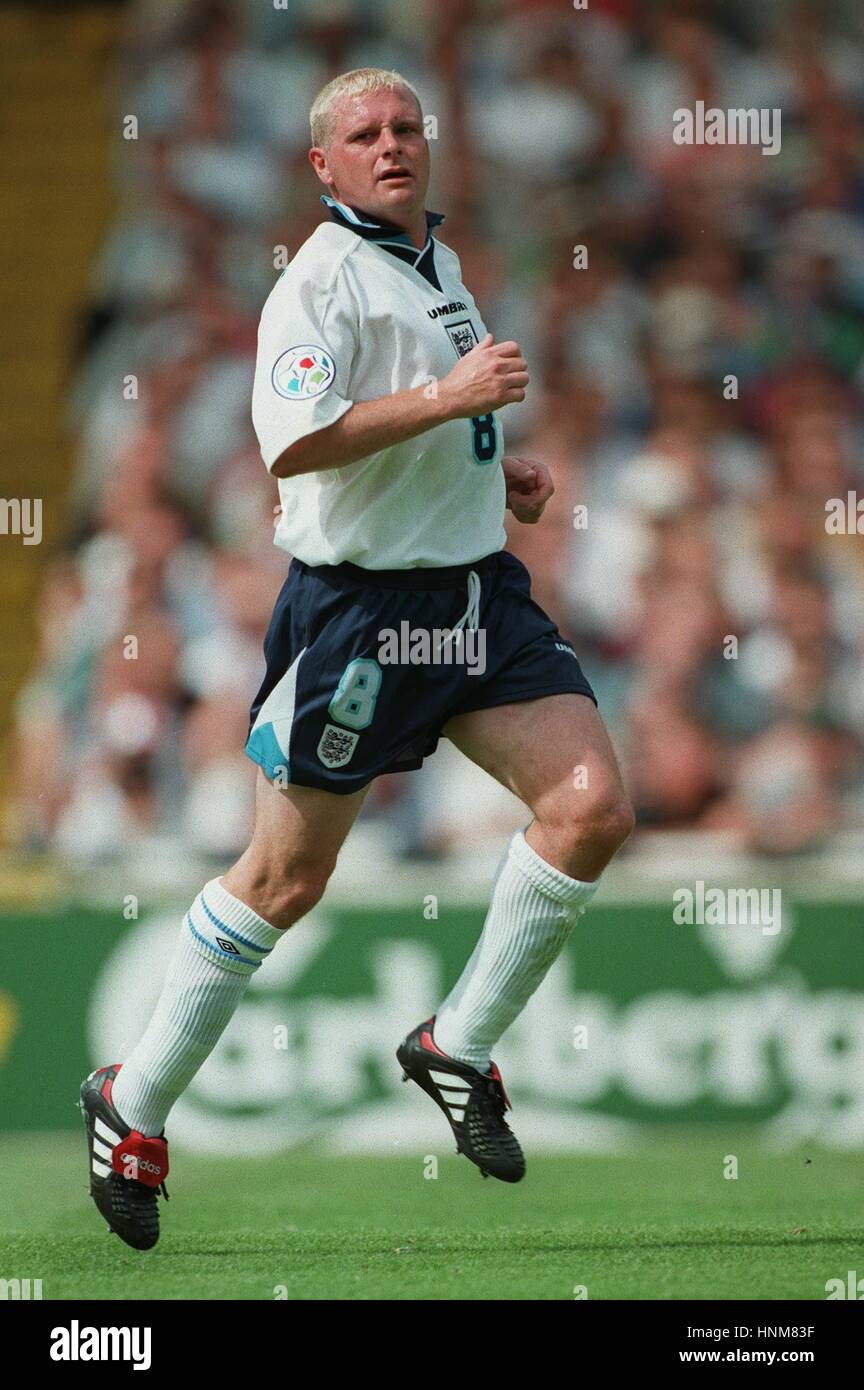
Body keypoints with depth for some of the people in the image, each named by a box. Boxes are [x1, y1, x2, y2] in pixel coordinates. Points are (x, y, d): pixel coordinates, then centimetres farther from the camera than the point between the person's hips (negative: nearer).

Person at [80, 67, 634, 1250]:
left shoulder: (441, 264, 15)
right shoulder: (326, 277, -12)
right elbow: (292, 441, -27)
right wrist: (449, 397, -25)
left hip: (480, 591, 7)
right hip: (360, 606, -7)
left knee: (593, 807, -9)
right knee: (287, 878, 0)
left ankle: (459, 1047, 7)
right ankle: (133, 1107, 15)